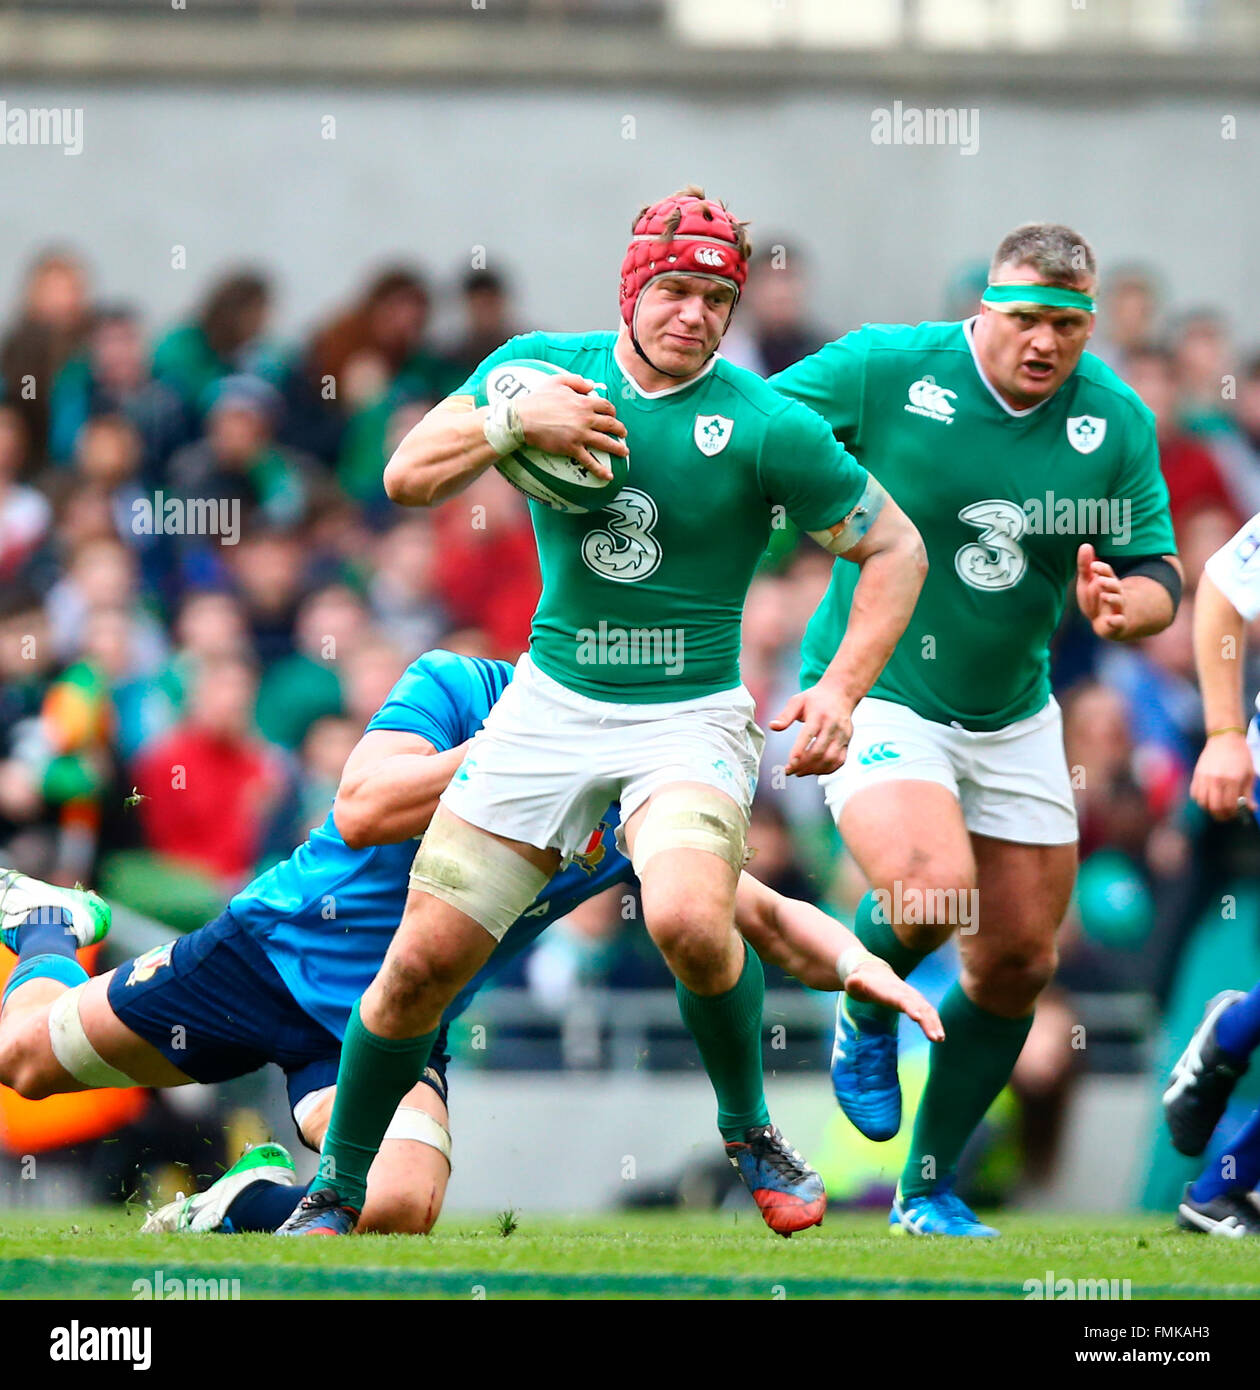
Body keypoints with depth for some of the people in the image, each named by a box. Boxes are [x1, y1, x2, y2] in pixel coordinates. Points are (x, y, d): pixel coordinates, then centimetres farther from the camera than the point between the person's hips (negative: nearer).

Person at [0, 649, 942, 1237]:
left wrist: (855, 963, -23)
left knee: (396, 1211, -29)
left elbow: (769, 919, -1)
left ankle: (250, 1206, 5)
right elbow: (361, 811, -27)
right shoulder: (456, 690, -12)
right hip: (280, 948, -2)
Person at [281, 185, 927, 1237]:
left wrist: (842, 690, -12)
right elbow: (406, 479, -4)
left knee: (689, 920, -31)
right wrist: (513, 422, -20)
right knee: (422, 960, -2)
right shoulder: (544, 365, 0)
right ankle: (338, 1195, 18)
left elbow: (894, 547, -2)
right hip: (552, 704, 3)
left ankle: (750, 1130, -3)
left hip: (690, 716, -3)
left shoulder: (767, 427, -10)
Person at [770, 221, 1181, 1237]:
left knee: (1019, 962, 8)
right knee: (932, 894, -29)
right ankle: (867, 1011, 8)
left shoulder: (1117, 419, -5)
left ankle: (930, 1190, 26)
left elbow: (1159, 574, 0)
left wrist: (1123, 606, -22)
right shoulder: (883, 370, -15)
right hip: (877, 693, -5)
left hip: (1012, 715, 5)